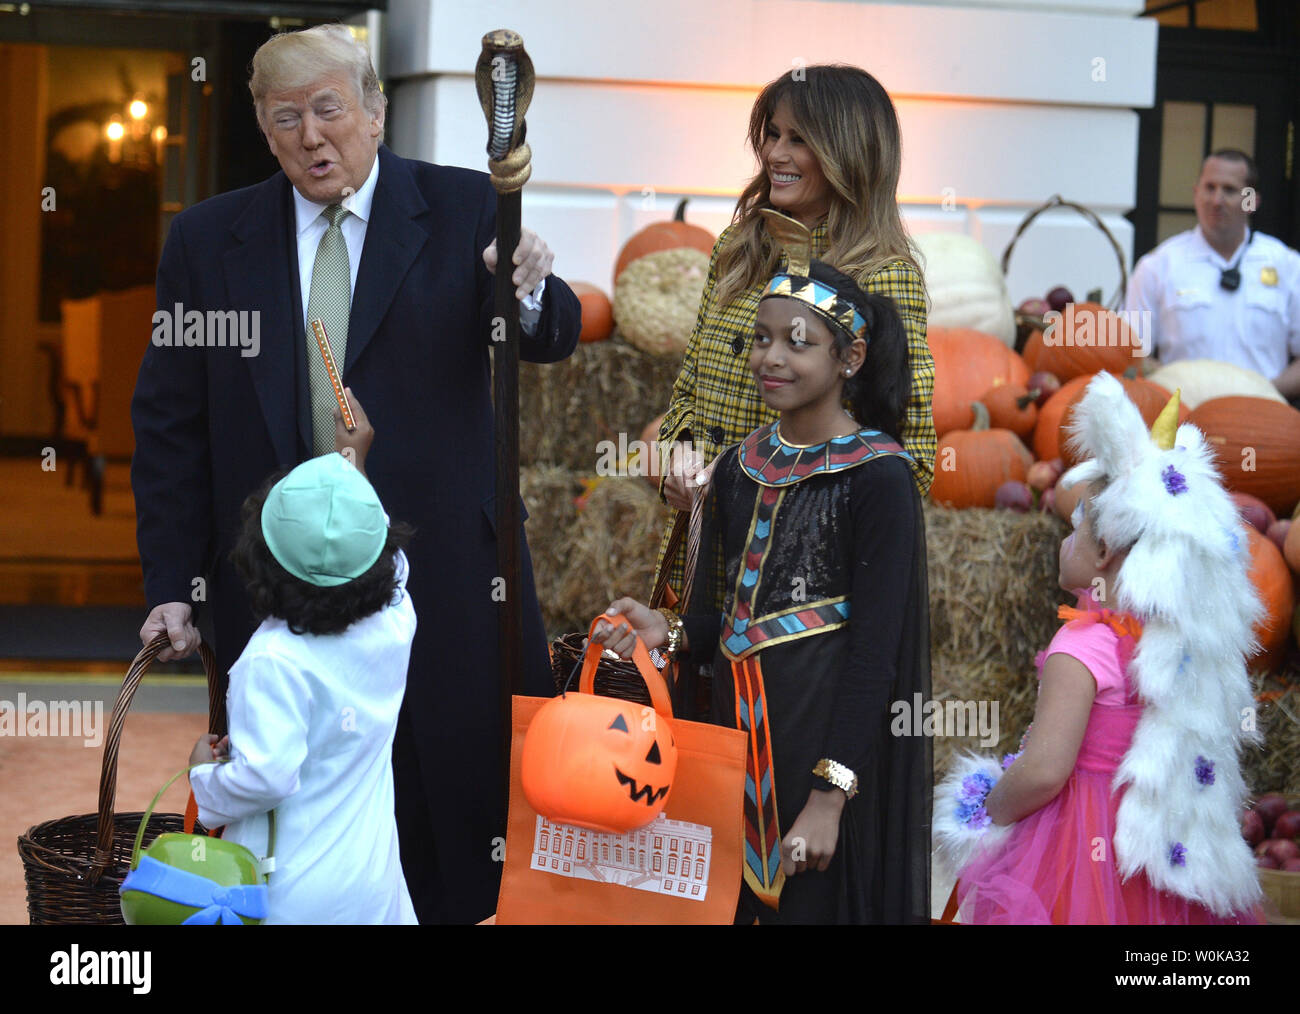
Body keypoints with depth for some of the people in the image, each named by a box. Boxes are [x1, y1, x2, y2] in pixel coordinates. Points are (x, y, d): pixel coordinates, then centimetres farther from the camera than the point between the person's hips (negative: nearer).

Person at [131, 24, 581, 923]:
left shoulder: (466, 210, 2)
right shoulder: (208, 240, 6)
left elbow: (550, 341, -9)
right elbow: (170, 427, 6)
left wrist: (530, 289, -33)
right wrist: (172, 587, 0)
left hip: (445, 587, -1)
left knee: (463, 824, 5)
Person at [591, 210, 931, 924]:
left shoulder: (878, 476, -12)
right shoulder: (739, 466, 8)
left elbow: (874, 649, -15)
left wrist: (830, 796, -20)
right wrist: (670, 633, -4)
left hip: (828, 736, -6)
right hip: (740, 728, 6)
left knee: (813, 903, 1)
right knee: (735, 902, 11)